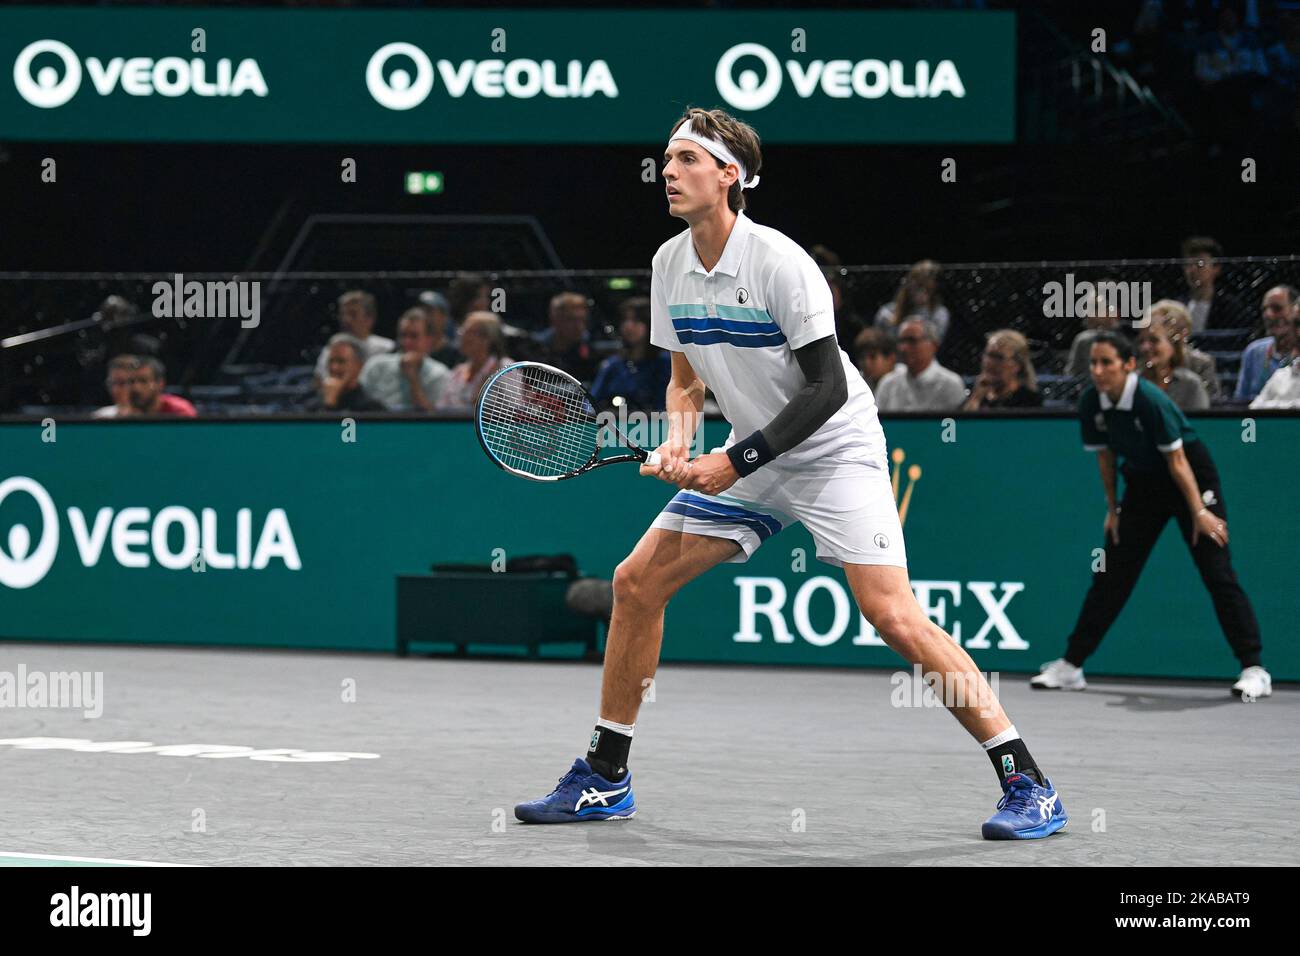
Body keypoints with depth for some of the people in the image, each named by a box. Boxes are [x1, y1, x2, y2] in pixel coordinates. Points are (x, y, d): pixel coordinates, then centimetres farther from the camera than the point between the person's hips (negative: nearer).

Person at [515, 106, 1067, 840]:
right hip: (750, 461, 7)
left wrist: (737, 462, -23)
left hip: (836, 453, -7)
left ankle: (1029, 785, -17)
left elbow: (827, 387, -20)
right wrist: (679, 441, -7)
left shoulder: (780, 263, -20)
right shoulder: (671, 266, 2)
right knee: (637, 582, 0)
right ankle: (605, 779, 13)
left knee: (892, 614, -21)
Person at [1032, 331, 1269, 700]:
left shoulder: (1151, 401, -28)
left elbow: (1177, 461, -22)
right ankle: (1071, 666, 12)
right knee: (1109, 575, 6)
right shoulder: (1091, 403, -10)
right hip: (1143, 482, 6)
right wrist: (1113, 508, 7)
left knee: (1218, 572, -12)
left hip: (1191, 477, -6)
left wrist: (1199, 512, -19)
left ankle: (1253, 670, -11)